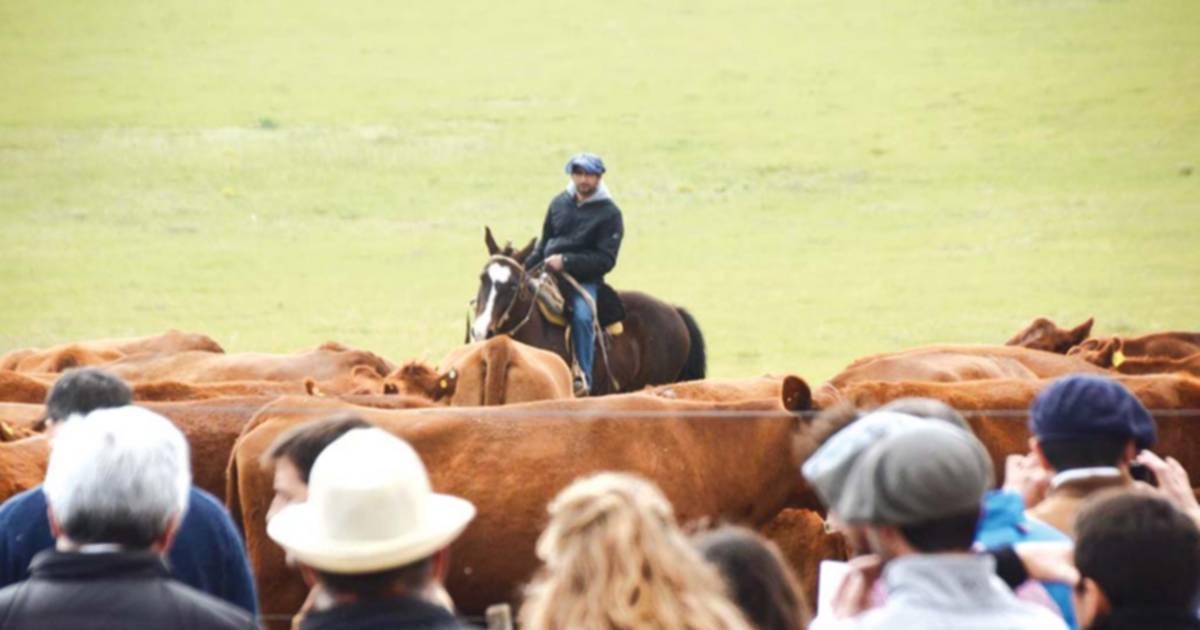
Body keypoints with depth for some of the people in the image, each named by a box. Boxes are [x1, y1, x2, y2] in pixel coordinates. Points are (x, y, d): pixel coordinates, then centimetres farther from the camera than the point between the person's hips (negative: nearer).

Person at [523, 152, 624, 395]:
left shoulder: (609, 213, -4)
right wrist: (526, 270, 7)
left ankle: (583, 377, -27)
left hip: (585, 279, -5)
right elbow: (544, 242, 21)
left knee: (582, 316, -31)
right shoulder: (559, 203, 11)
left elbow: (605, 260, -10)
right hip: (548, 273, 5)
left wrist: (567, 262, -19)